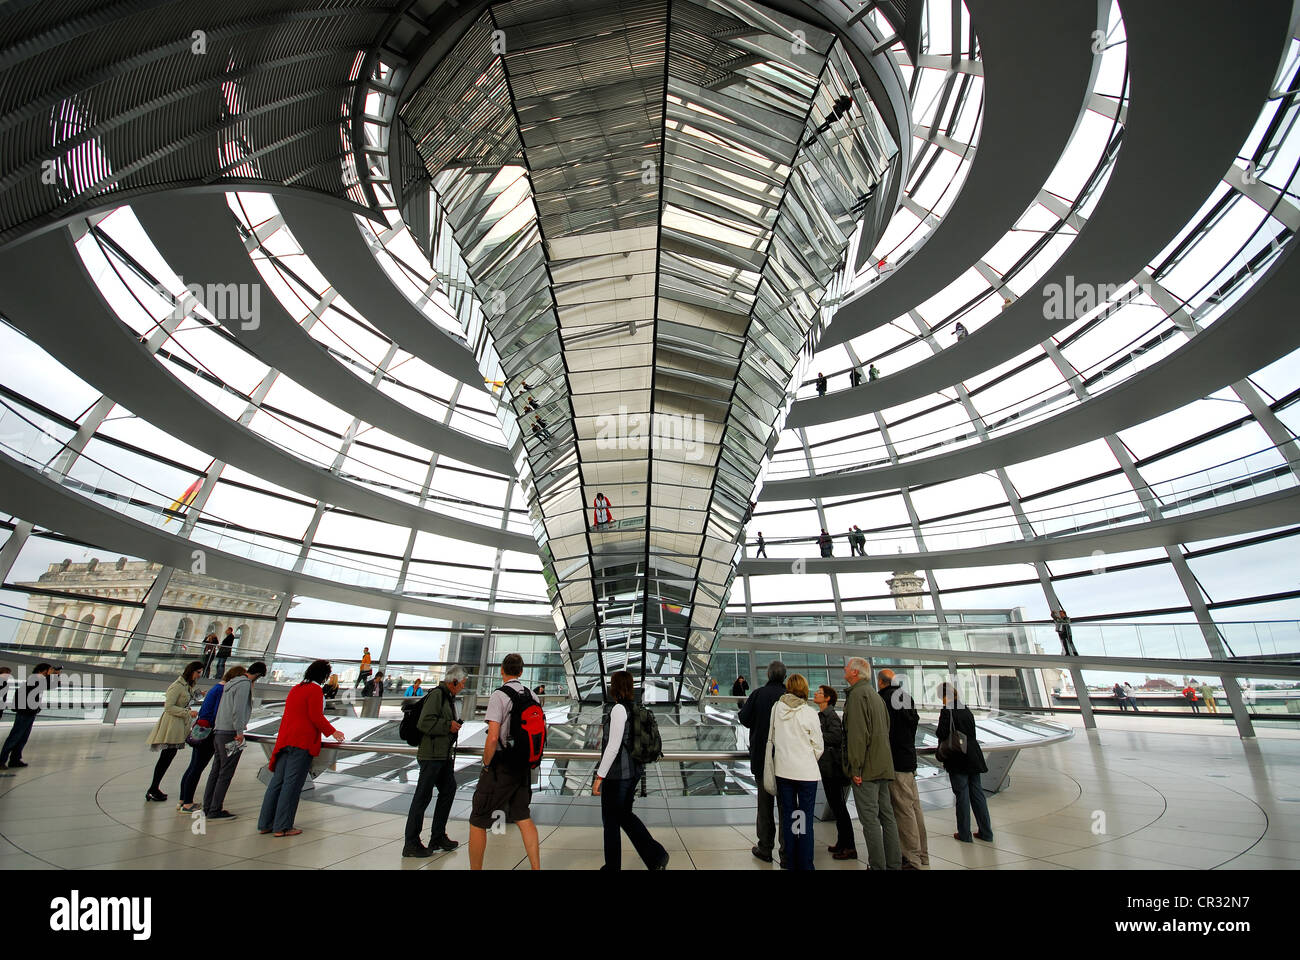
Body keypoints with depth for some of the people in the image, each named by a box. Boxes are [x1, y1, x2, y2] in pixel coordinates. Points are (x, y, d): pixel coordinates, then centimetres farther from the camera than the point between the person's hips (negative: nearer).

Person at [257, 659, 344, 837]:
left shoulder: (296, 689, 17)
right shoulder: (315, 689, -10)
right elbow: (316, 717, -13)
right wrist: (333, 732, -1)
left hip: (285, 740, 9)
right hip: (302, 742, -8)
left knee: (277, 781, 12)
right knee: (292, 783, -4)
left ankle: (265, 824, 18)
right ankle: (283, 827, 0)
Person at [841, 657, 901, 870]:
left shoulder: (857, 694, -14)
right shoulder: (875, 695, 17)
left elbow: (858, 734, -21)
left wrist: (855, 768, -17)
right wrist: (881, 760, 20)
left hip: (866, 768, -10)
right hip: (883, 765, 10)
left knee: (870, 818, -3)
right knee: (887, 816, 14)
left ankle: (878, 866, 1)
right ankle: (894, 864, 21)